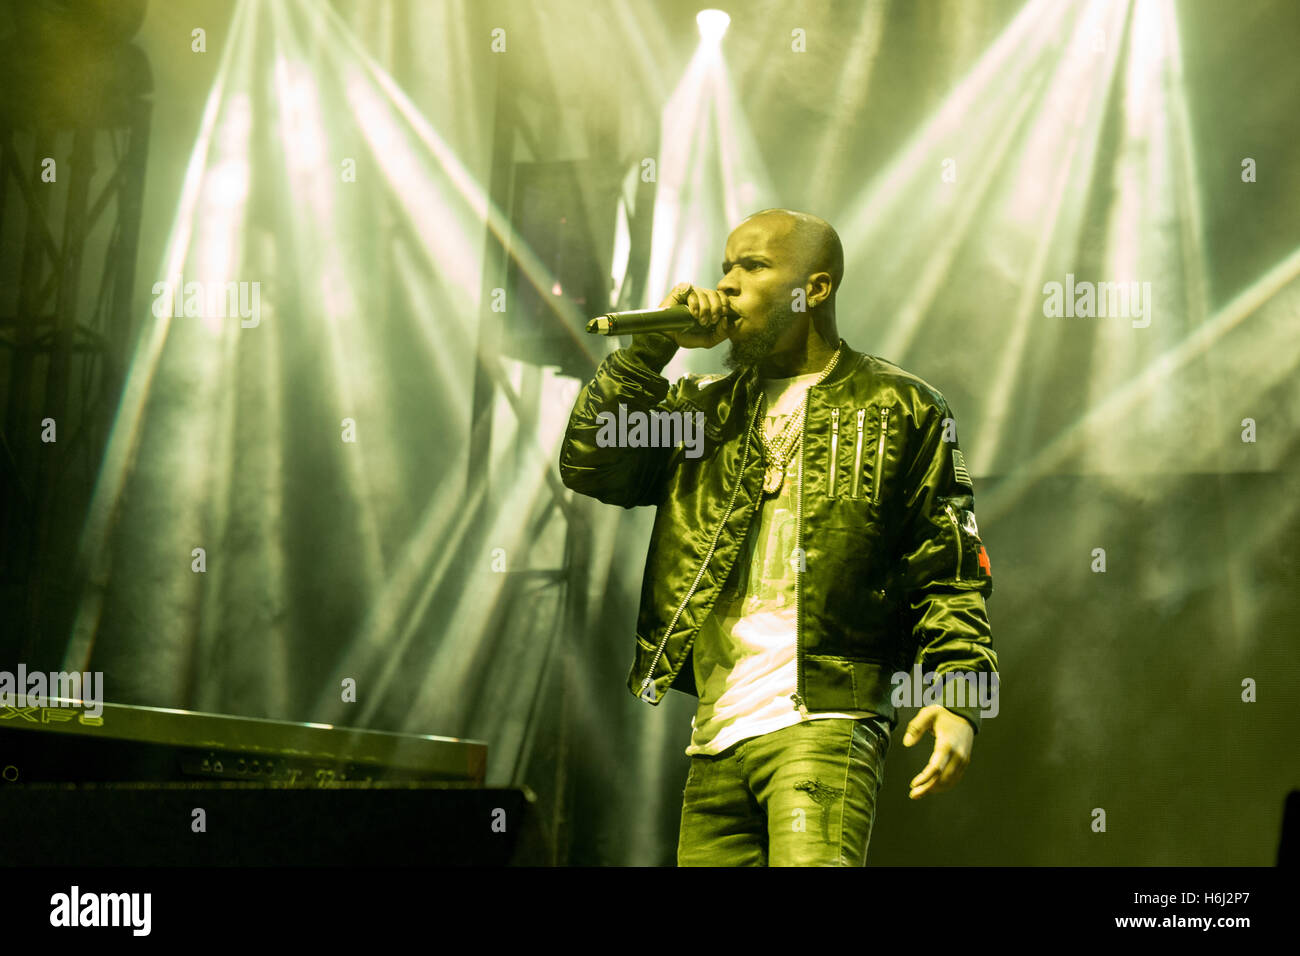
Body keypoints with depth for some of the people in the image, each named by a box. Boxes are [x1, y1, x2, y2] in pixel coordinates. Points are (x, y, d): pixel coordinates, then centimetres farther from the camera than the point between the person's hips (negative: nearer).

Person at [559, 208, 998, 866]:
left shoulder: (900, 411, 7)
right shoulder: (708, 408, 21)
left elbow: (951, 576, 3)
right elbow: (588, 464, 10)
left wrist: (957, 699, -11)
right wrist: (654, 345, 5)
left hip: (822, 722, -5)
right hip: (716, 736, 5)